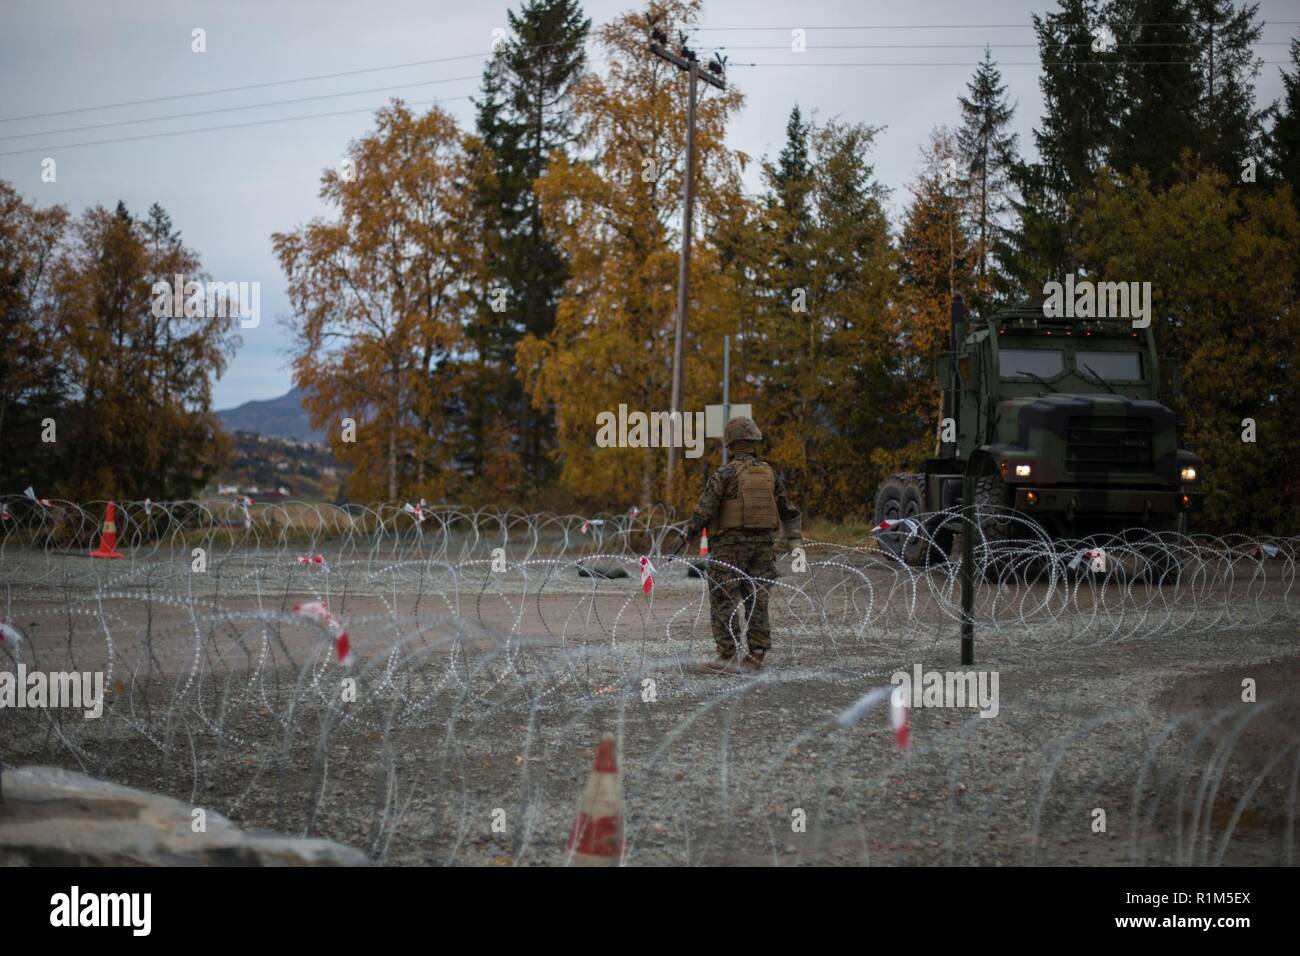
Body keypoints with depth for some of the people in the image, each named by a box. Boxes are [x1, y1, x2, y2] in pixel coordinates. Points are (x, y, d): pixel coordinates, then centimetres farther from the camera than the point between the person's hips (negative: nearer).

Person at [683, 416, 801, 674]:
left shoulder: (724, 474, -9)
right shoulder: (770, 474, 9)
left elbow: (705, 509, -11)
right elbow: (789, 512, 12)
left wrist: (691, 530, 7)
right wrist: (794, 543, 17)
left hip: (730, 544, -5)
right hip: (762, 544, 5)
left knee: (724, 601, -1)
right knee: (757, 601, 7)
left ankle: (729, 656, -5)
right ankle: (755, 657, 6)